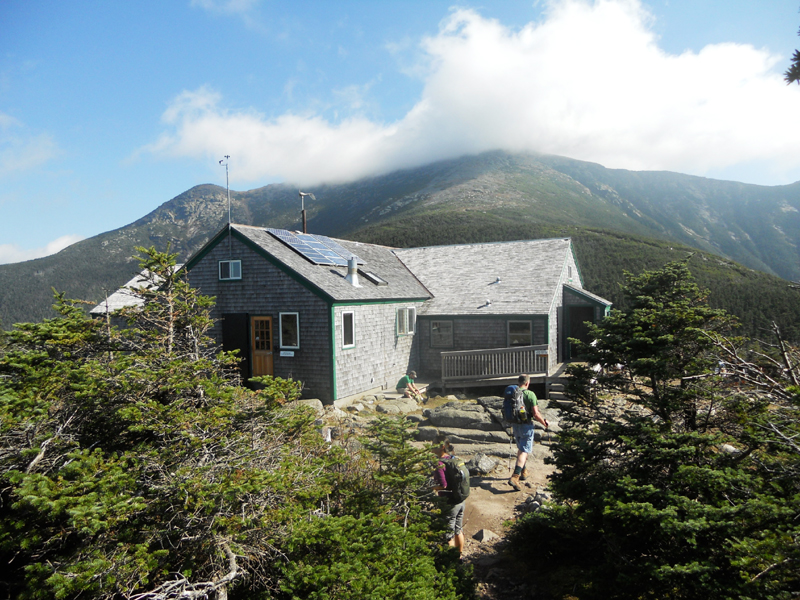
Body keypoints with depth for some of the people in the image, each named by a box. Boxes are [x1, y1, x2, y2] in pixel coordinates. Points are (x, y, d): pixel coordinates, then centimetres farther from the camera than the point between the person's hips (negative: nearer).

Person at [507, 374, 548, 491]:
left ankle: (523, 472, 36)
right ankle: (515, 477, -17)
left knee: (520, 449, 24)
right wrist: (544, 422, 1)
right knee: (524, 451, -5)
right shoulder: (530, 394, -14)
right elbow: (535, 414, -16)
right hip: (526, 425, -6)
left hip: (515, 424, 6)